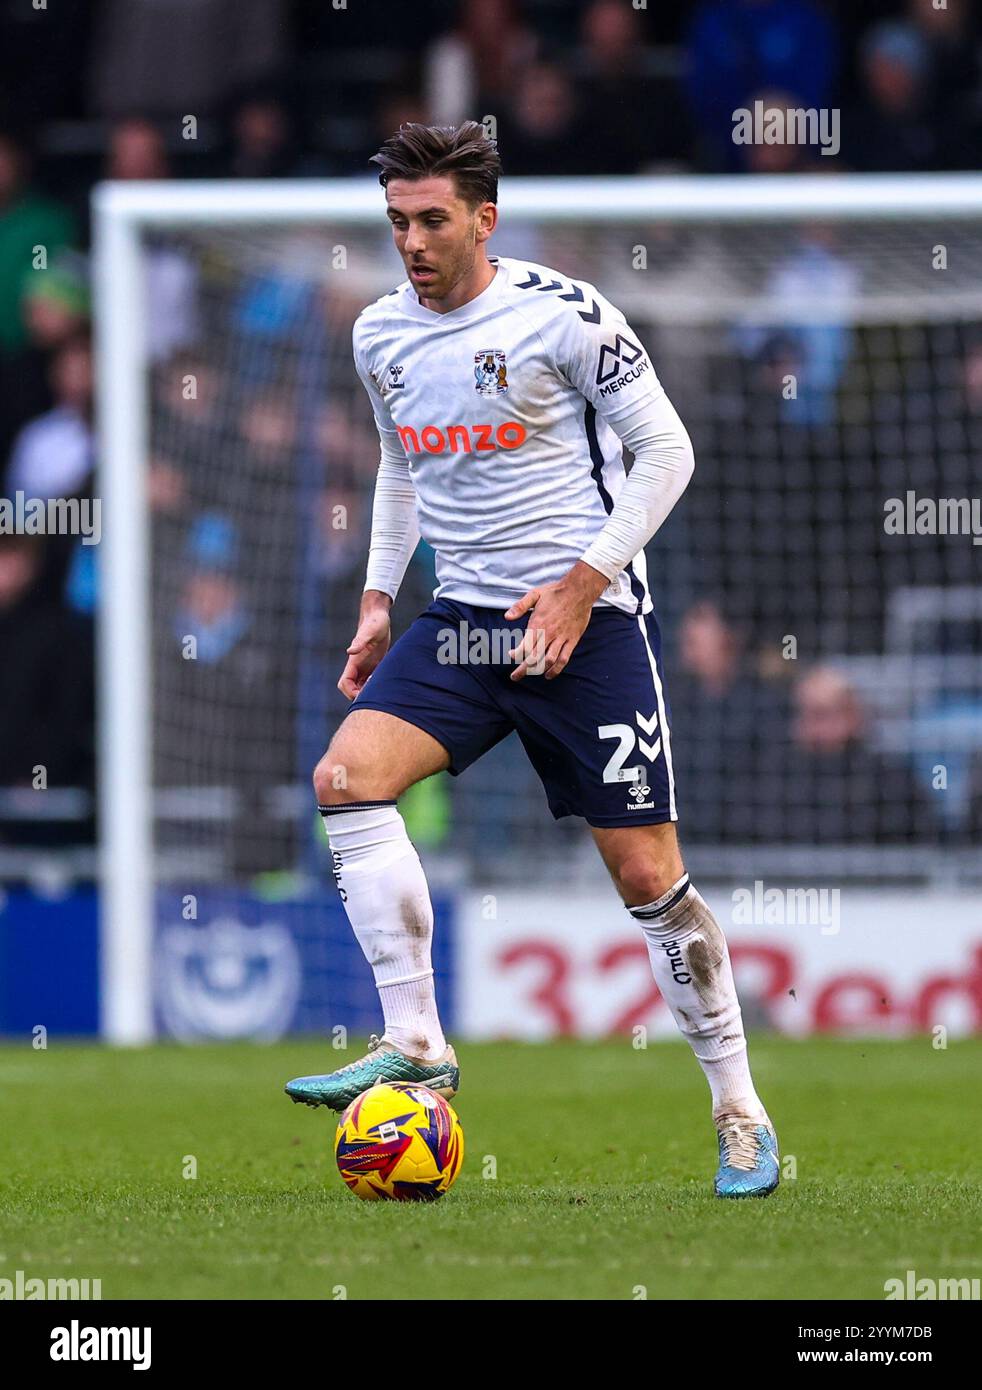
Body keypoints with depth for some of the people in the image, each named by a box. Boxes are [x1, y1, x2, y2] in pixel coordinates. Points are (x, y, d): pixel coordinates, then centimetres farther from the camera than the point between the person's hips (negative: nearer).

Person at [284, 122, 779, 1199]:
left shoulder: (562, 315, -10)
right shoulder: (380, 335, 8)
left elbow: (664, 451, -6)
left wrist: (582, 581, -14)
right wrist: (377, 603, 15)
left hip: (588, 620, -5)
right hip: (463, 622, 5)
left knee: (646, 876, -4)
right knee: (345, 777, -20)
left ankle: (739, 1111, 11)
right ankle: (415, 1044, -20)